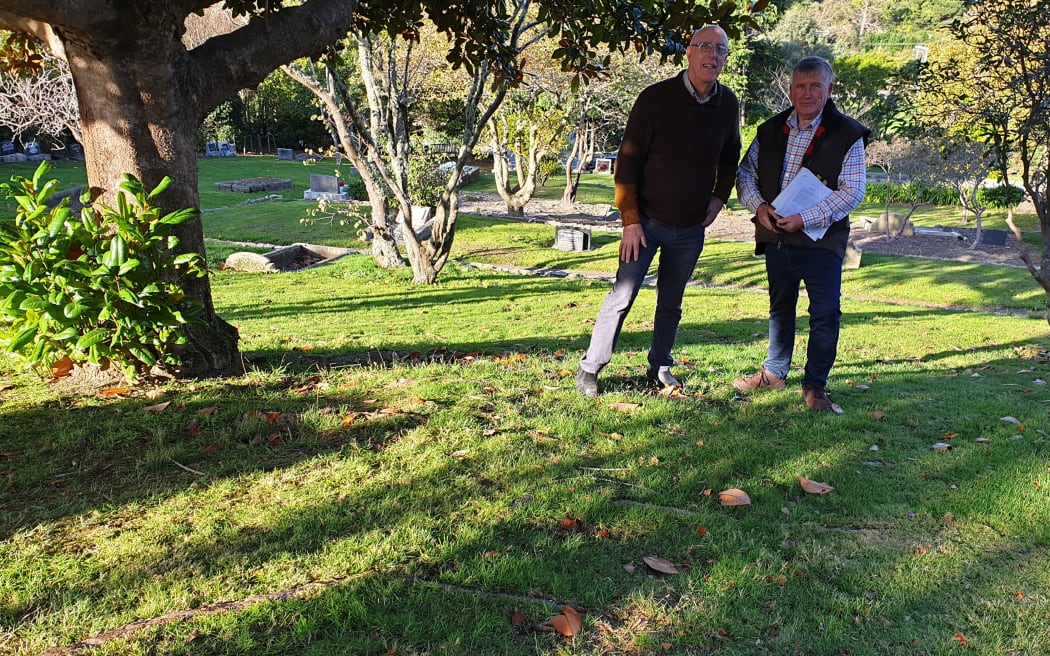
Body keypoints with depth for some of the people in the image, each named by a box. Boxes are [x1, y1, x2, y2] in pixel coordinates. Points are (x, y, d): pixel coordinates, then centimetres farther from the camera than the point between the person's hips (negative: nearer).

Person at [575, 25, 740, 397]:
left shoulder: (727, 104, 1)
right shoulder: (656, 98, -13)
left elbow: (730, 156, 19)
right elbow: (628, 161, -12)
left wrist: (719, 198, 8)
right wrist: (631, 221, -14)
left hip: (691, 228, 4)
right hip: (648, 221, -4)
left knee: (671, 304, 14)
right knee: (622, 297, -4)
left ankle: (660, 367, 28)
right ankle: (589, 369, 7)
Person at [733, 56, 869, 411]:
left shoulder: (847, 135, -7)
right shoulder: (770, 131, 7)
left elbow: (853, 191, -12)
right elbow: (745, 173, 12)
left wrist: (805, 218, -21)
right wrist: (758, 206, -8)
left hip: (821, 239, -4)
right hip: (775, 237, 5)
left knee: (825, 314, -5)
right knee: (780, 307, 17)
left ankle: (815, 384, 9)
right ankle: (774, 372, 32)